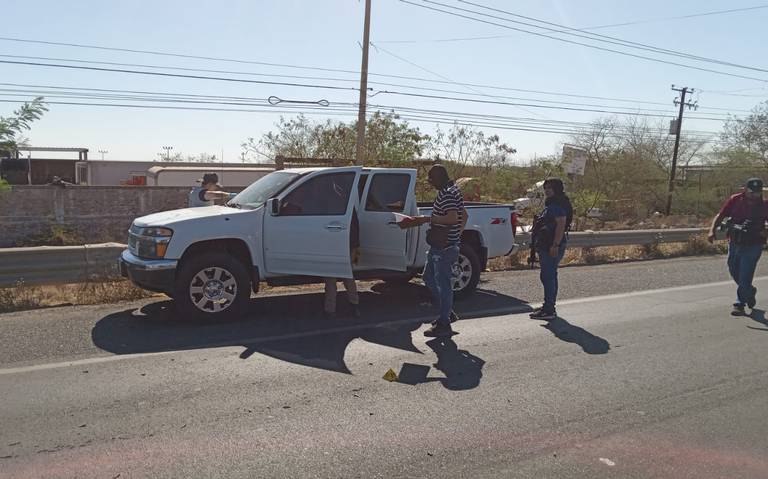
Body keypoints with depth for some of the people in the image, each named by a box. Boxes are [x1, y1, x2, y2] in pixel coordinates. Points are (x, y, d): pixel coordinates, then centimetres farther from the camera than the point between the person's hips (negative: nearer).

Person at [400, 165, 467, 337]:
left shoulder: (447, 194, -17)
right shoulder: (453, 191, 15)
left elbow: (452, 218, -30)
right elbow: (464, 216, 23)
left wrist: (428, 219, -24)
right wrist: (457, 235, 22)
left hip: (444, 247, -11)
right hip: (439, 246, 11)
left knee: (443, 284, -4)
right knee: (429, 277, 20)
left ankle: (444, 326, 4)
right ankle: (447, 312, 27)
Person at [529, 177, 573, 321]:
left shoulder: (559, 205, -15)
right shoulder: (551, 205, 19)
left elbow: (561, 225, -24)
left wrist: (555, 245, -29)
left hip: (552, 248, -11)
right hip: (546, 247, 11)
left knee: (548, 277, -11)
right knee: (550, 276, 16)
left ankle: (549, 310, -10)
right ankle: (549, 306, 26)